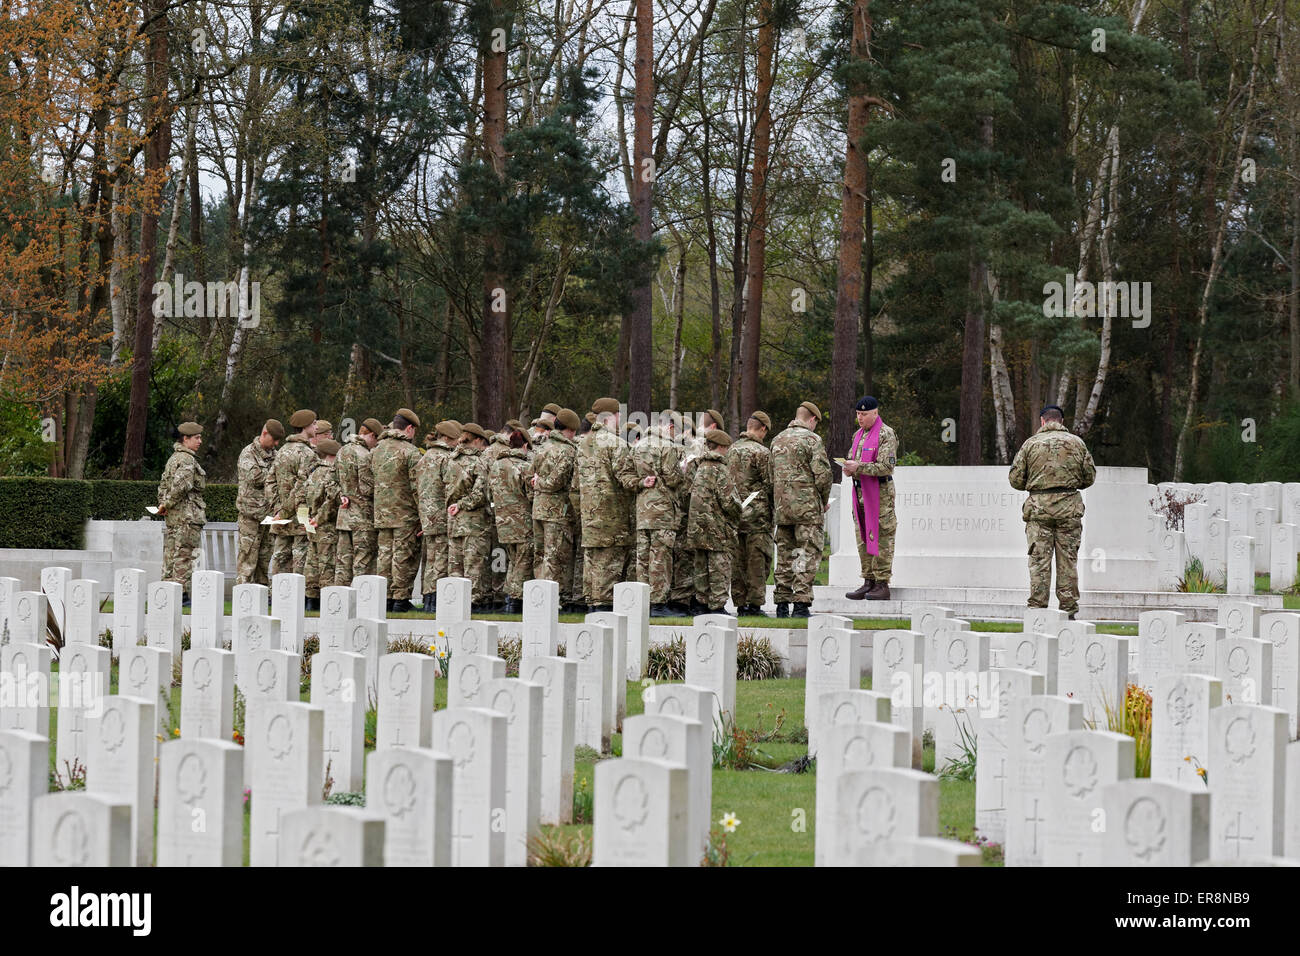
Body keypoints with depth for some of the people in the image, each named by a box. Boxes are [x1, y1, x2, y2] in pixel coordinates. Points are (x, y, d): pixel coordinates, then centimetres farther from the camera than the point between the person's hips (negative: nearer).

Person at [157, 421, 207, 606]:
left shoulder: (174, 458, 18)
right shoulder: (187, 460, -14)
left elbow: (164, 484, 23)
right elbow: (182, 484, -27)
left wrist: (163, 504, 14)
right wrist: (167, 504, -16)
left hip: (172, 515, 10)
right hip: (188, 515, -10)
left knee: (171, 555, 11)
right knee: (184, 556, -7)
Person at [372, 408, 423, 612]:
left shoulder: (377, 450, 11)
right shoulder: (410, 452, -10)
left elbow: (371, 482, 13)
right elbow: (417, 488, -12)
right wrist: (423, 517, -10)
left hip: (381, 514, 6)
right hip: (405, 515, -6)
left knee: (384, 555, 8)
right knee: (404, 557, -2)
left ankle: (385, 597, 9)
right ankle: (400, 598, -3)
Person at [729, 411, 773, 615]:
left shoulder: (731, 450, 10)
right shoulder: (761, 452, -9)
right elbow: (770, 484, -9)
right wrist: (774, 510, 4)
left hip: (734, 512, 6)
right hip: (757, 514, -6)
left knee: (738, 559, 8)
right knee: (758, 560, -1)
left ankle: (740, 603, 9)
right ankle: (754, 603, -3)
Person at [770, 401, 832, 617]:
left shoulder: (777, 441, 14)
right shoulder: (811, 439, -7)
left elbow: (770, 476, 14)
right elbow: (823, 474, -13)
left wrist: (776, 505, 18)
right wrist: (824, 501, 3)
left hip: (782, 506, 6)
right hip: (807, 507, -6)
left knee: (784, 556, 11)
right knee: (808, 555, -4)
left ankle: (782, 604, 11)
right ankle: (801, 603, -11)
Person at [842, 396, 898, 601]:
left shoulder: (886, 435, -9)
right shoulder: (859, 434, 17)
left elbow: (887, 466, -17)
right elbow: (852, 457, 24)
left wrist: (859, 468, -21)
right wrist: (849, 467, 0)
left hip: (879, 492, -9)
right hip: (860, 492, 9)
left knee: (880, 539, -7)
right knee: (863, 540, 10)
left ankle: (882, 584, -6)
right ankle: (868, 582, 15)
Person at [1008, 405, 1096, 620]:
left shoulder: (1031, 443, 3)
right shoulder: (1076, 443, 6)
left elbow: (1016, 479, 2)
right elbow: (1090, 477, 9)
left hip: (1039, 506, -1)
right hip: (1069, 507, 1)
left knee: (1039, 560, 0)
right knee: (1068, 559, 5)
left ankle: (1037, 607, -4)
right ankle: (1068, 609, 5)